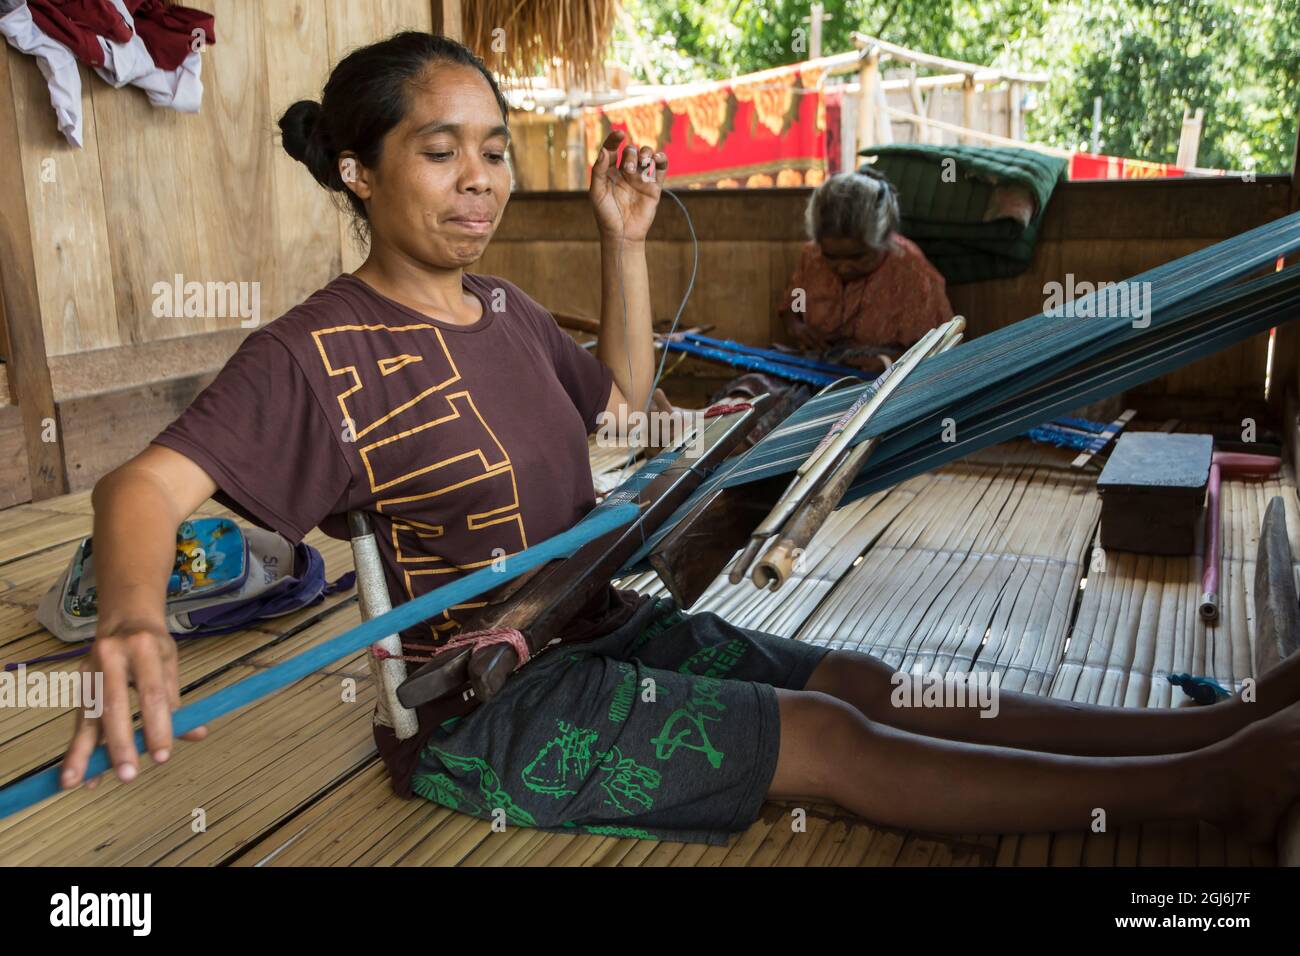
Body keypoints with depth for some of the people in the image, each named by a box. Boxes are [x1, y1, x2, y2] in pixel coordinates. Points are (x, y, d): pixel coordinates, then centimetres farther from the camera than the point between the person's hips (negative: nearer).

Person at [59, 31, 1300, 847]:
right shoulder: (317, 350, -14)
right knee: (829, 739, -14)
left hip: (603, 626, 8)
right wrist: (133, 613, -46)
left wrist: (624, 242, 11)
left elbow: (623, 397, 22)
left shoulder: (502, 308, 9)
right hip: (481, 705, -8)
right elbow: (146, 484, -23)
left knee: (866, 680, -3)